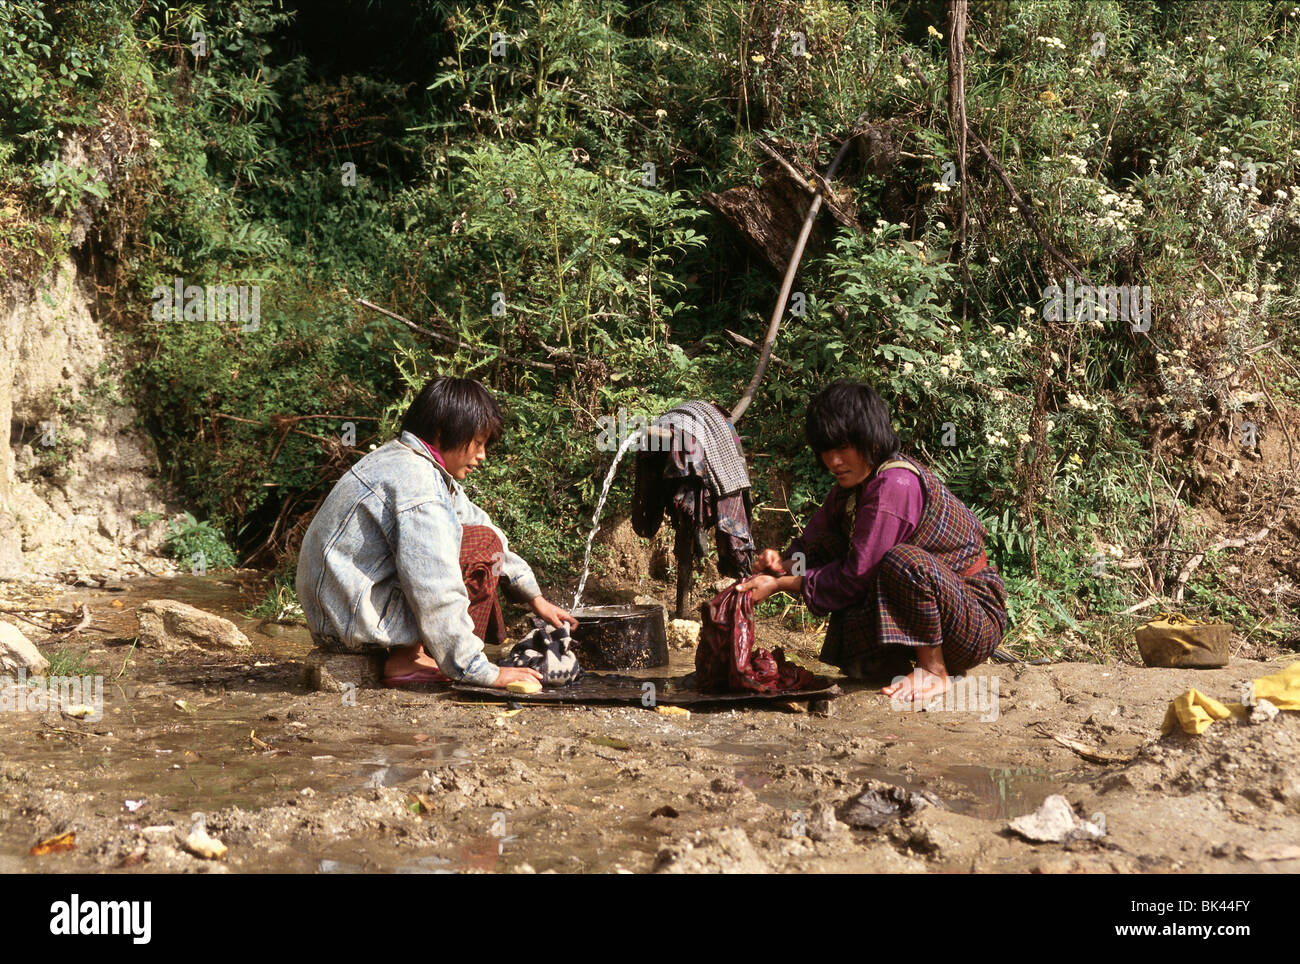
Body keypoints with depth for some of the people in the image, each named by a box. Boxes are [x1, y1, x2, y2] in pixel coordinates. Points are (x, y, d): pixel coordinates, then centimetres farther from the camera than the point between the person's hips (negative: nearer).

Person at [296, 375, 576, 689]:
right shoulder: (416, 482, -21)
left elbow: (473, 519, 19)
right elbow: (437, 595, -25)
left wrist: (535, 599, 20)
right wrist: (486, 673, -20)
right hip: (354, 621, -10)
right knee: (483, 547, -12)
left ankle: (411, 650, 6)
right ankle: (405, 661, -9)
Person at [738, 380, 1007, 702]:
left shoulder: (895, 485, -25)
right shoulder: (853, 483, 4)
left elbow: (856, 576, -24)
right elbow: (813, 541, 7)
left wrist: (779, 585, -18)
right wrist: (783, 563, -15)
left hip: (979, 618, -9)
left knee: (903, 560, -36)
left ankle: (935, 673, -16)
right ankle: (890, 663, -1)